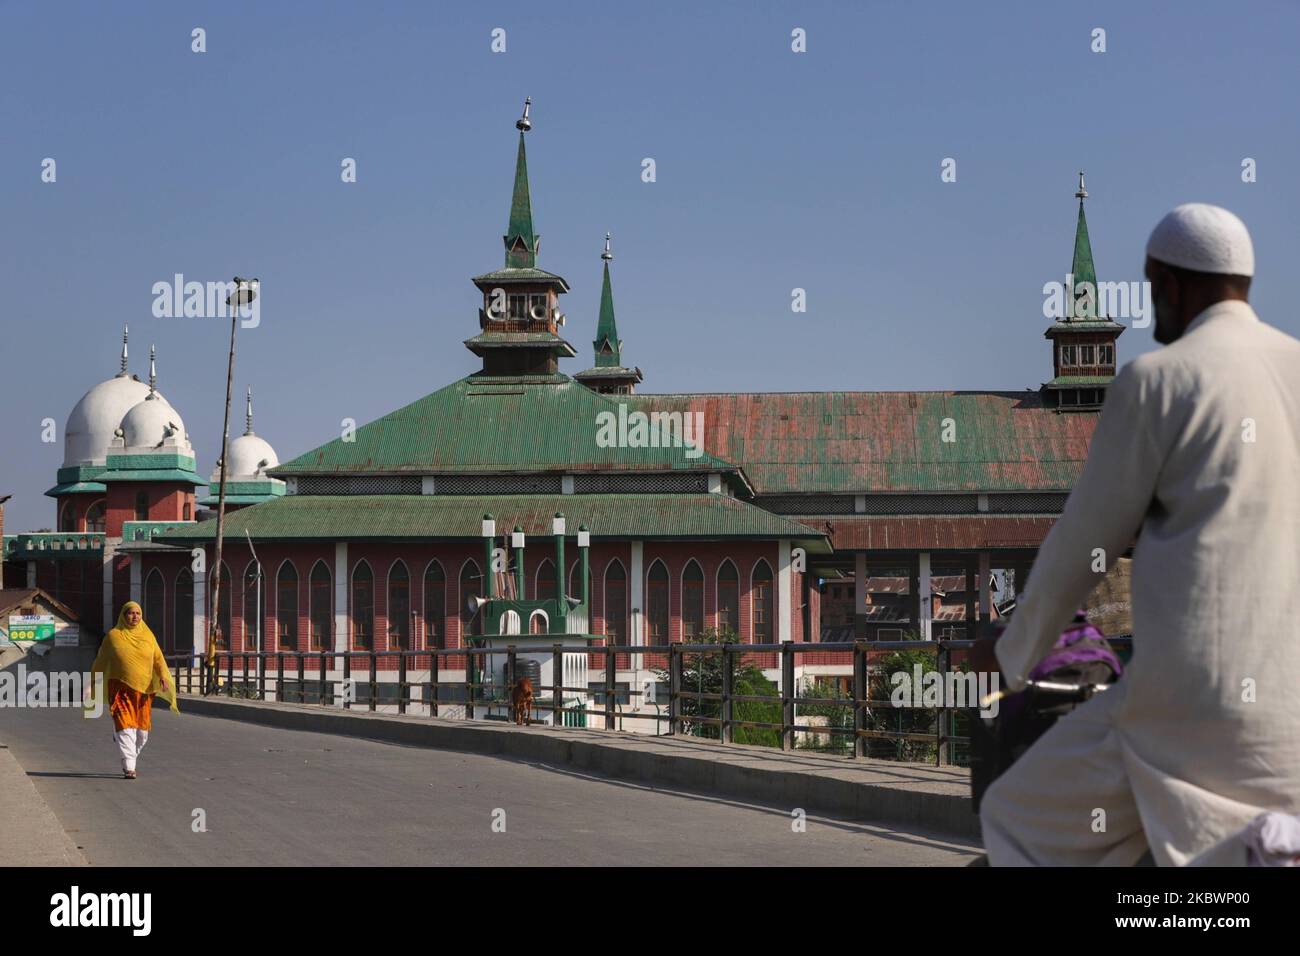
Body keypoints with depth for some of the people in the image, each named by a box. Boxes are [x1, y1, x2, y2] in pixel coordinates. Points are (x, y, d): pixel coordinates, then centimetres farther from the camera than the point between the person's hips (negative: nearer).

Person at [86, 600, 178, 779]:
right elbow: (101, 660, 9)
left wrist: (163, 676, -14)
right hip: (120, 689, -3)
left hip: (143, 689, 3)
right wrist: (93, 682, 9)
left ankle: (129, 759, 29)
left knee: (142, 730, 6)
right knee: (125, 725, -14)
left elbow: (158, 658, 3)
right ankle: (129, 767, -18)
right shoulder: (113, 636, 2)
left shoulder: (148, 635, 8)